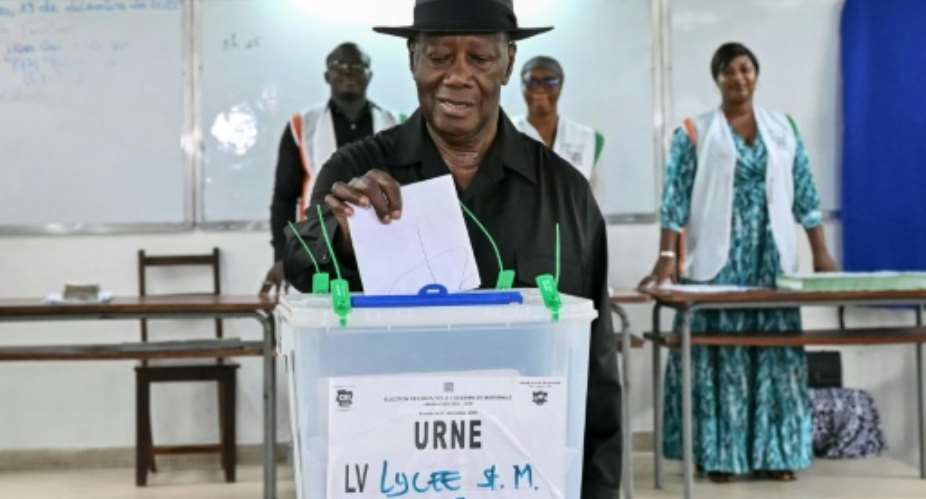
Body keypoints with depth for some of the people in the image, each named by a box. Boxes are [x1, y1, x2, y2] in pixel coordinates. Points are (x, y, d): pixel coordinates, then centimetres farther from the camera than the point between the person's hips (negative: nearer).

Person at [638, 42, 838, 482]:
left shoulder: (783, 128, 10)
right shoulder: (694, 133, 0)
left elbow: (804, 194, 10)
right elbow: (675, 200, -5)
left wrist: (821, 253, 5)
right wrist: (667, 257, -15)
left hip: (773, 258, 3)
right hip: (717, 260, -3)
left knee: (776, 348, 3)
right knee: (719, 351, -2)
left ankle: (774, 452, 10)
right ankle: (718, 454, 4)